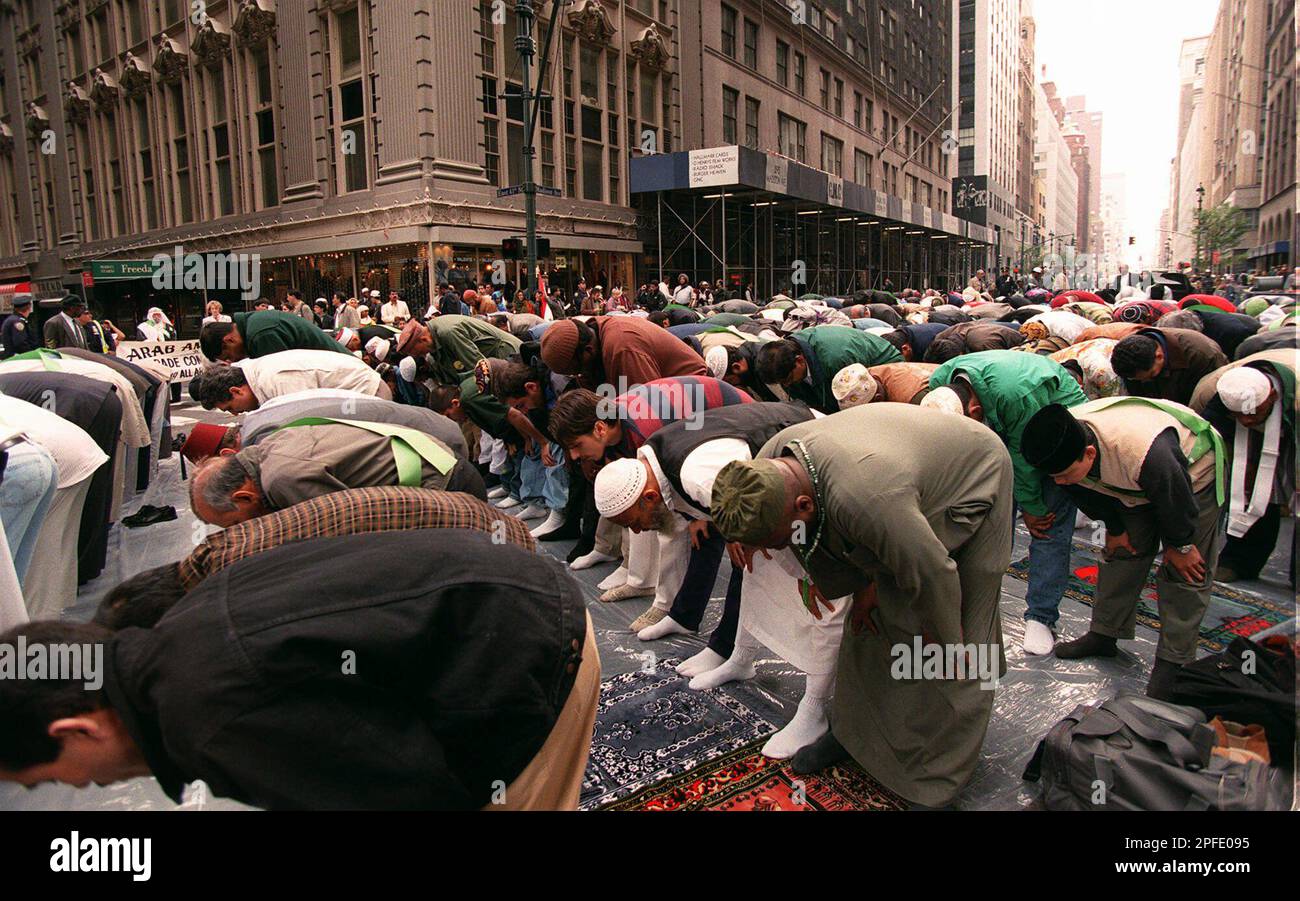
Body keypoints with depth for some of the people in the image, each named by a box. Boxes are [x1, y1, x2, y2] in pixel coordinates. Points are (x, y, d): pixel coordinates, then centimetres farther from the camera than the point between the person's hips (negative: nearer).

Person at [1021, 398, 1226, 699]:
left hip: (1193, 473, -5)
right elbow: (1092, 493, -5)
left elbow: (1177, 502, -27)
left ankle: (1175, 660, 3)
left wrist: (1181, 545, -11)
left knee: (1184, 571, -5)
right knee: (1122, 552, 7)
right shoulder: (1063, 444, -27)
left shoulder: (1145, 452, -47)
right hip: (1132, 483, 6)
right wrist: (1114, 529, 6)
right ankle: (1104, 633, 19)